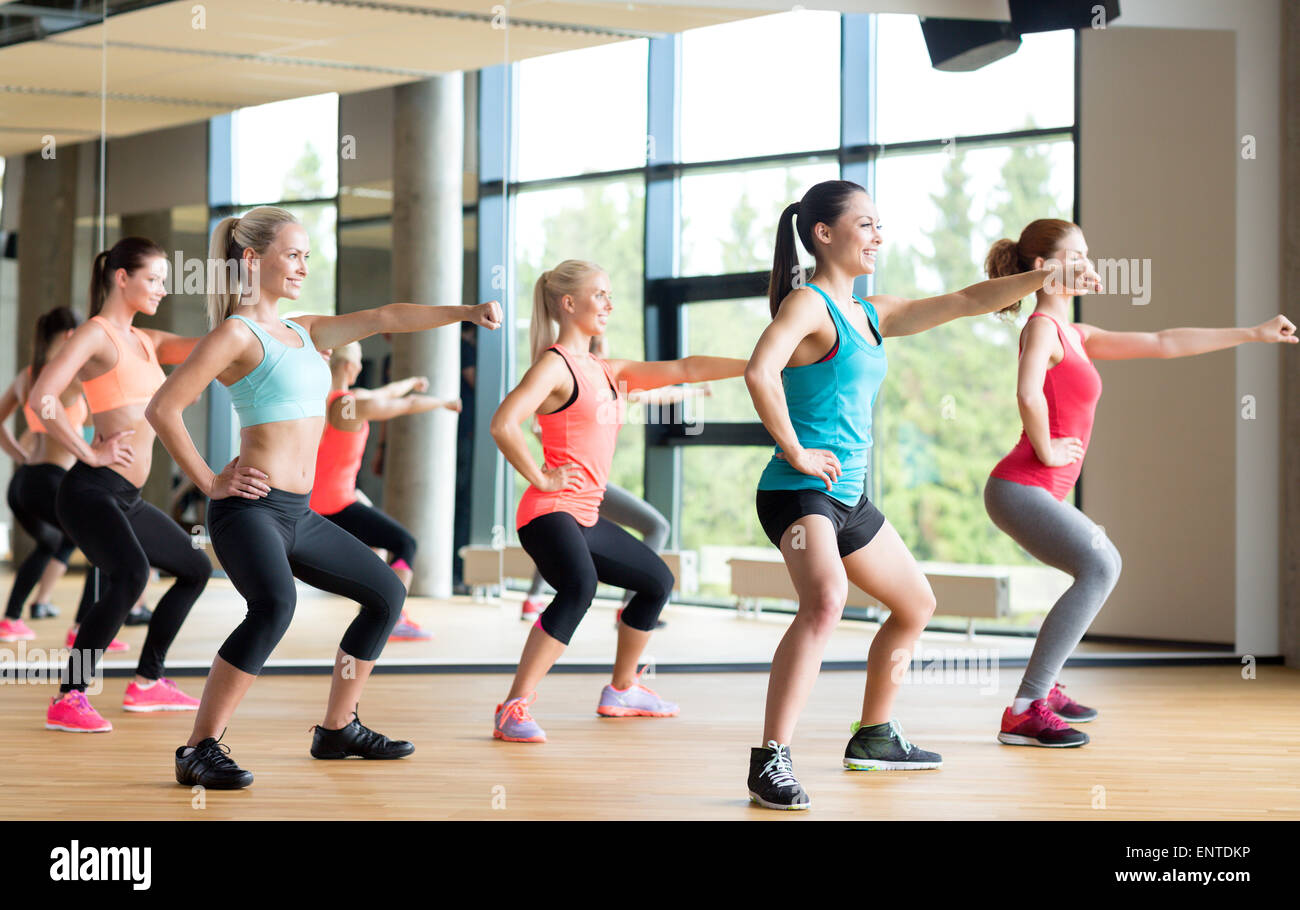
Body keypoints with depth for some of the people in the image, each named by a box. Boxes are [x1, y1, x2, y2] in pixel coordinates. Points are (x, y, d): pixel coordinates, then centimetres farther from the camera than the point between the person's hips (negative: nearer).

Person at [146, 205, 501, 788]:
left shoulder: (304, 333, 18)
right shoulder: (236, 334, -6)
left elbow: (383, 319, 15)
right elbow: (162, 410, -13)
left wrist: (462, 313, 4)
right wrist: (209, 482, -12)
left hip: (299, 514, 10)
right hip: (250, 507, -9)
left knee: (386, 593, 17)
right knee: (274, 607, -33)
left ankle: (337, 729, 27)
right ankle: (200, 751, -27)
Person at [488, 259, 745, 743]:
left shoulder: (605, 371, 17)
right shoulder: (555, 364, -9)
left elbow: (682, 369, 17)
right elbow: (503, 424, -23)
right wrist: (540, 478, -16)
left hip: (586, 517, 10)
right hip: (551, 511, -10)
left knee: (656, 580, 22)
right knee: (579, 588, -34)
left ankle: (621, 691, 36)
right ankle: (514, 709, -32)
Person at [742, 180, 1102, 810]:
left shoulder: (873, 316, 15)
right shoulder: (807, 305, -11)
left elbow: (967, 303, 20)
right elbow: (759, 372, -28)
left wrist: (1046, 277, 13)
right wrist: (794, 451, -23)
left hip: (848, 499, 10)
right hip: (797, 494, -10)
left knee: (916, 604, 23)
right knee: (826, 600, -33)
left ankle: (873, 737, 38)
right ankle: (770, 763, -34)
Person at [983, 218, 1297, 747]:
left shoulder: (1075, 335, 18)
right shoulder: (1042, 326, -10)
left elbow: (1163, 344, 20)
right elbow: (1028, 393, -31)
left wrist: (1254, 334, 20)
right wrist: (1046, 450, -17)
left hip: (1038, 493, 11)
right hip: (1020, 487, -11)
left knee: (1102, 564, 29)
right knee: (1099, 568, -24)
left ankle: (1044, 687, 32)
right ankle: (1024, 712, -27)